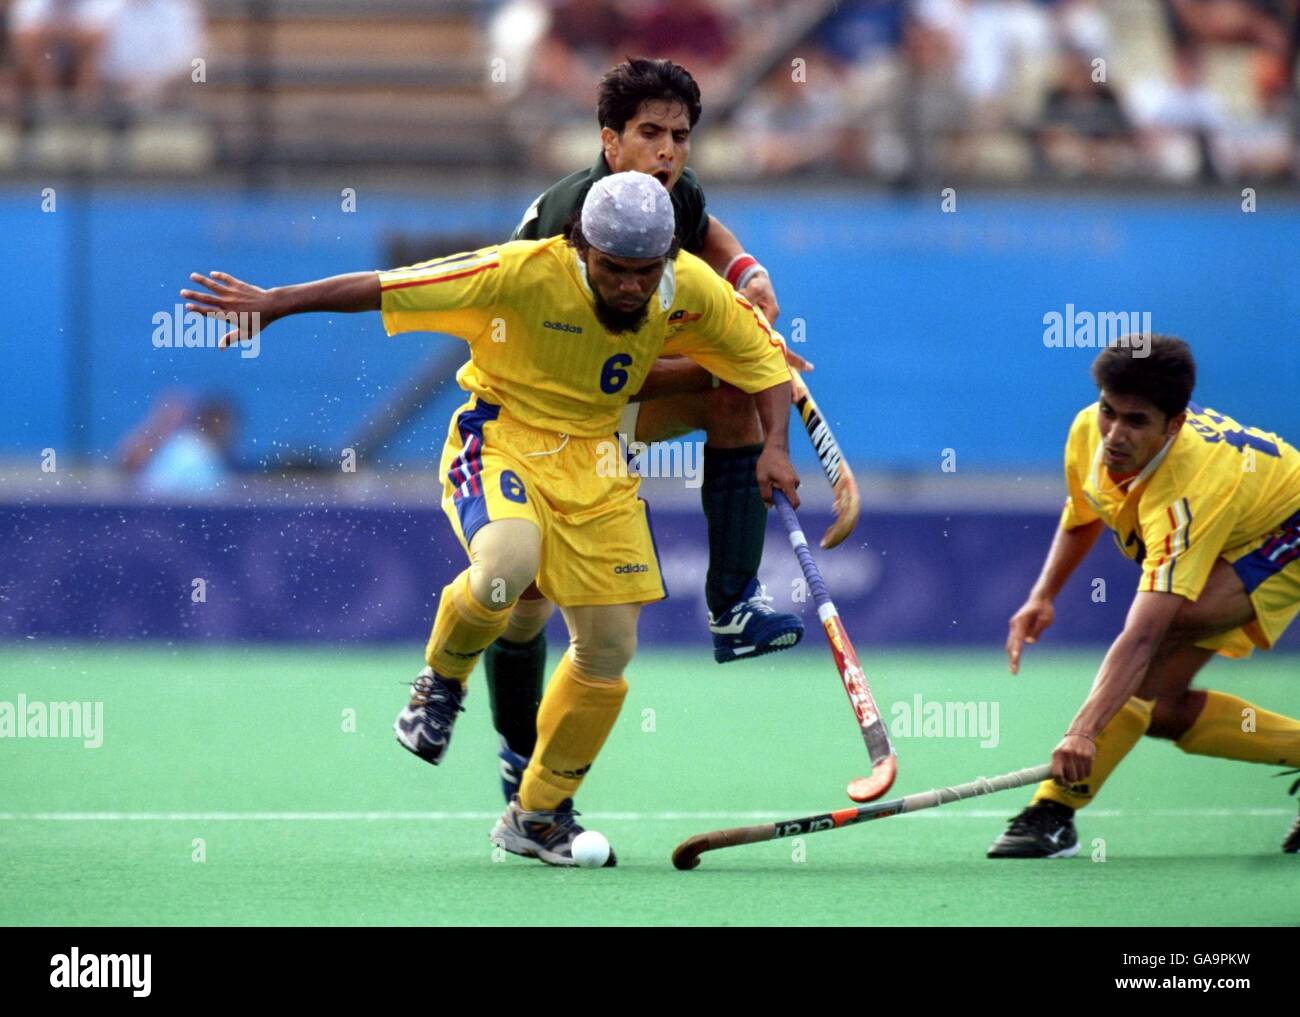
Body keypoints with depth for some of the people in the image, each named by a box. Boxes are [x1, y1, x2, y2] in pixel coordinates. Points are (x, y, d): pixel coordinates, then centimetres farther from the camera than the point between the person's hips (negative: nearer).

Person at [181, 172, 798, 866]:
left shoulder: (692, 291, -12)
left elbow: (762, 359, 4)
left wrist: (774, 445, -13)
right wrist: (275, 304, -18)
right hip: (502, 439, -5)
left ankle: (538, 815, 22)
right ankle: (442, 680, -3)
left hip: (594, 463, 5)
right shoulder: (525, 273, -25)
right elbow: (386, 287, -21)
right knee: (507, 561, -37)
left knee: (608, 650, 0)